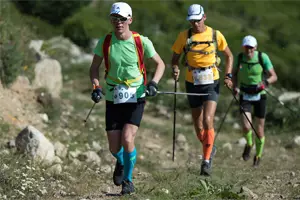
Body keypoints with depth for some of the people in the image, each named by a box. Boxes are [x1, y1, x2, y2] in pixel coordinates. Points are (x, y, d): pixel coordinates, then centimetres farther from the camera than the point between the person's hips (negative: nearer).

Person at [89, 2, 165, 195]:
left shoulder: (141, 42, -9)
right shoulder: (105, 42, -5)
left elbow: (160, 64, 3)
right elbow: (94, 68, 7)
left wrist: (154, 83, -13)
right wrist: (96, 87, -11)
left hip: (136, 98, -2)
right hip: (113, 99, 2)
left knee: (127, 139, -19)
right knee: (114, 147, 0)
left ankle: (128, 180, 4)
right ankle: (121, 162, 39)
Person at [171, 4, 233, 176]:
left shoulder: (215, 35, -4)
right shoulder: (184, 36, -2)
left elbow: (229, 55, 9)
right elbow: (175, 58, 7)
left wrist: (228, 75, -3)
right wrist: (175, 69, -16)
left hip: (211, 84, -2)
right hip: (192, 84, 2)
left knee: (208, 122, -19)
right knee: (198, 127, 9)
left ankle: (207, 160, -12)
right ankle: (210, 148, 38)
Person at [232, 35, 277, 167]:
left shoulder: (263, 57, -15)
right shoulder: (240, 58, -8)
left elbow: (274, 76, -11)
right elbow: (234, 73, 10)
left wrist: (265, 83, -31)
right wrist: (235, 86, -8)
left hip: (259, 95, -1)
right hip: (245, 96, 1)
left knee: (259, 130, 5)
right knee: (246, 127, -16)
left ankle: (258, 156, 30)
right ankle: (249, 144, 19)